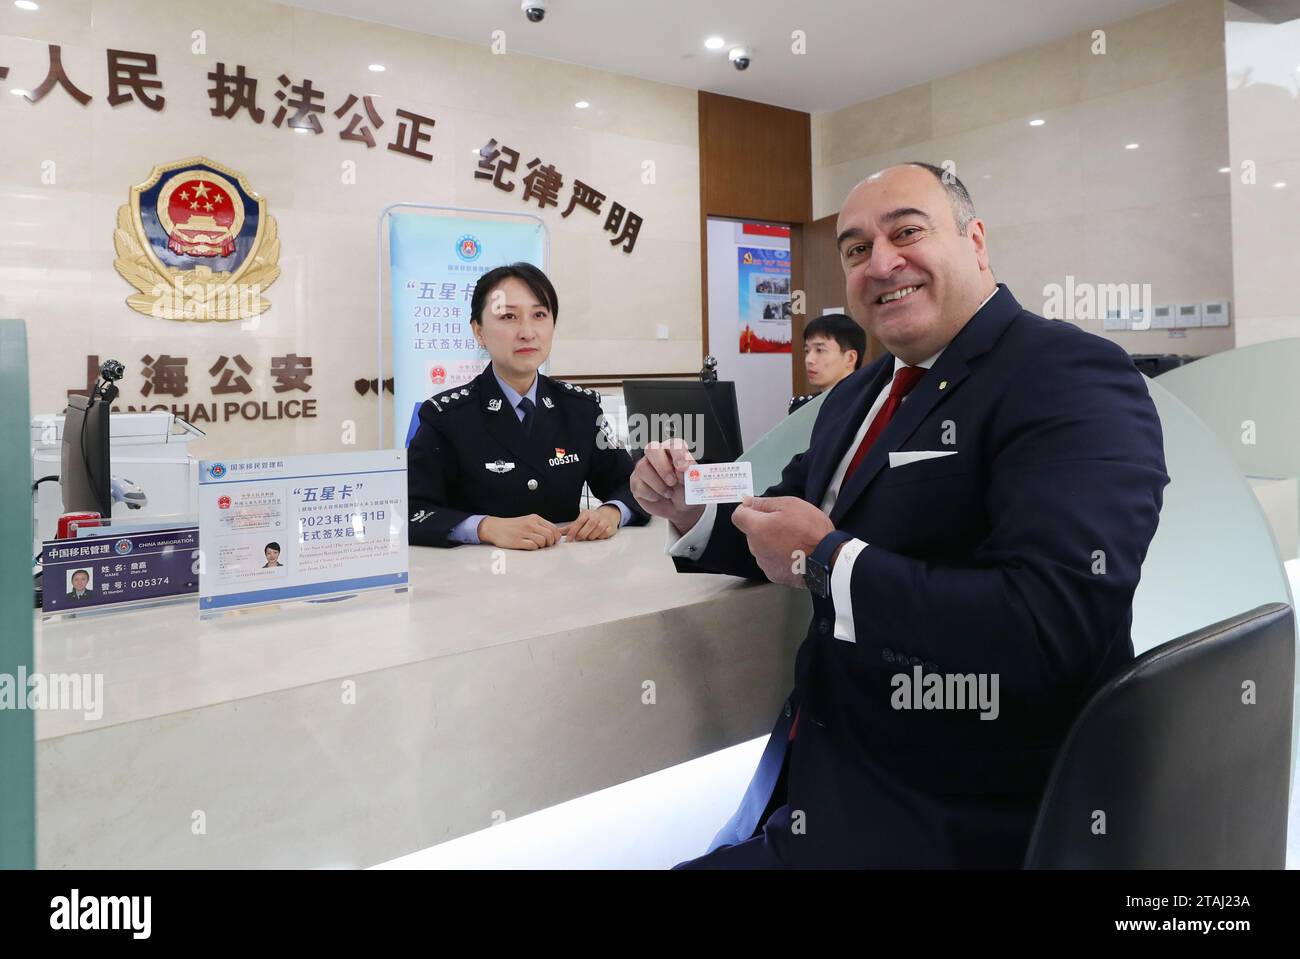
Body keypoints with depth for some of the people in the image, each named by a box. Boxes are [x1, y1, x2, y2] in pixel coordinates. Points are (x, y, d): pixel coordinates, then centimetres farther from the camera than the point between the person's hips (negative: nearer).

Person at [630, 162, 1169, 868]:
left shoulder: (1072, 379, -16)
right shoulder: (856, 397, 9)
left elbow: (1051, 627, -28)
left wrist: (824, 558, -20)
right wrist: (690, 510, -2)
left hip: (955, 819, -7)